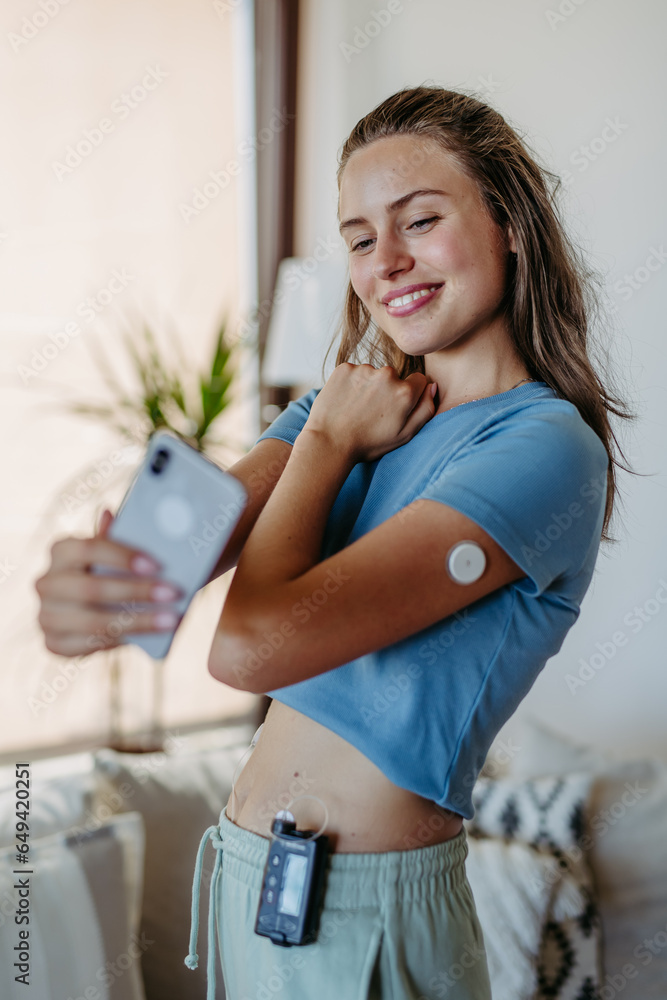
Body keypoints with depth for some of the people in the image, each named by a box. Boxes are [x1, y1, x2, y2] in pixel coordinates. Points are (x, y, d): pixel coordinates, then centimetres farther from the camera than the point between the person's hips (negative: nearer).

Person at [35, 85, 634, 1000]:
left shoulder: (548, 446, -19)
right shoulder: (353, 404, 4)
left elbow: (253, 644, -27)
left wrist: (331, 439, -14)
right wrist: (96, 566, -36)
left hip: (372, 907, -6)